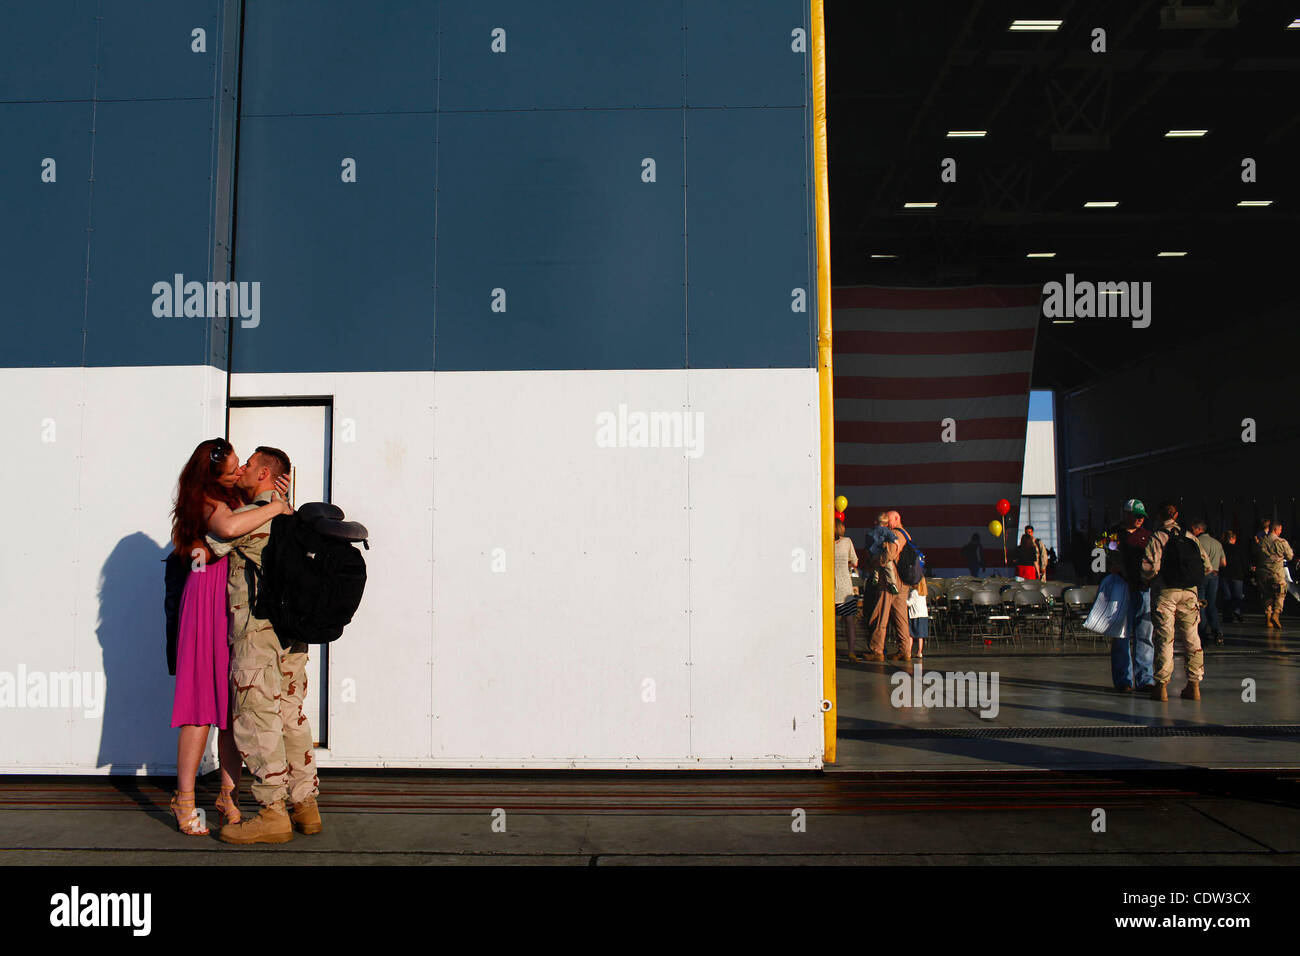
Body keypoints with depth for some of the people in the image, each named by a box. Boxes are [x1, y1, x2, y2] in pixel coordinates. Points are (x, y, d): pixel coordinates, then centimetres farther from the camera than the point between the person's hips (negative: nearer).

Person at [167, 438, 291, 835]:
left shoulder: (232, 496, 18)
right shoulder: (209, 501, -10)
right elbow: (230, 527, -32)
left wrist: (278, 496, 9)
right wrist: (276, 507, -19)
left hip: (237, 607, 8)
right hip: (210, 604, -8)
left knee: (234, 701, 5)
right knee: (204, 699, -7)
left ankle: (228, 795, 9)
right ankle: (184, 800, 0)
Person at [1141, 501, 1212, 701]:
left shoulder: (1157, 537, -4)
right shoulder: (1190, 537, 9)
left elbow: (1150, 567, -13)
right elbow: (1207, 567, 8)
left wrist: (1147, 579, 8)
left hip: (1167, 593, -3)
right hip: (1190, 593, 3)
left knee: (1165, 639, 0)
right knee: (1191, 638, 9)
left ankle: (1161, 686, 1)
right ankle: (1194, 685, 12)